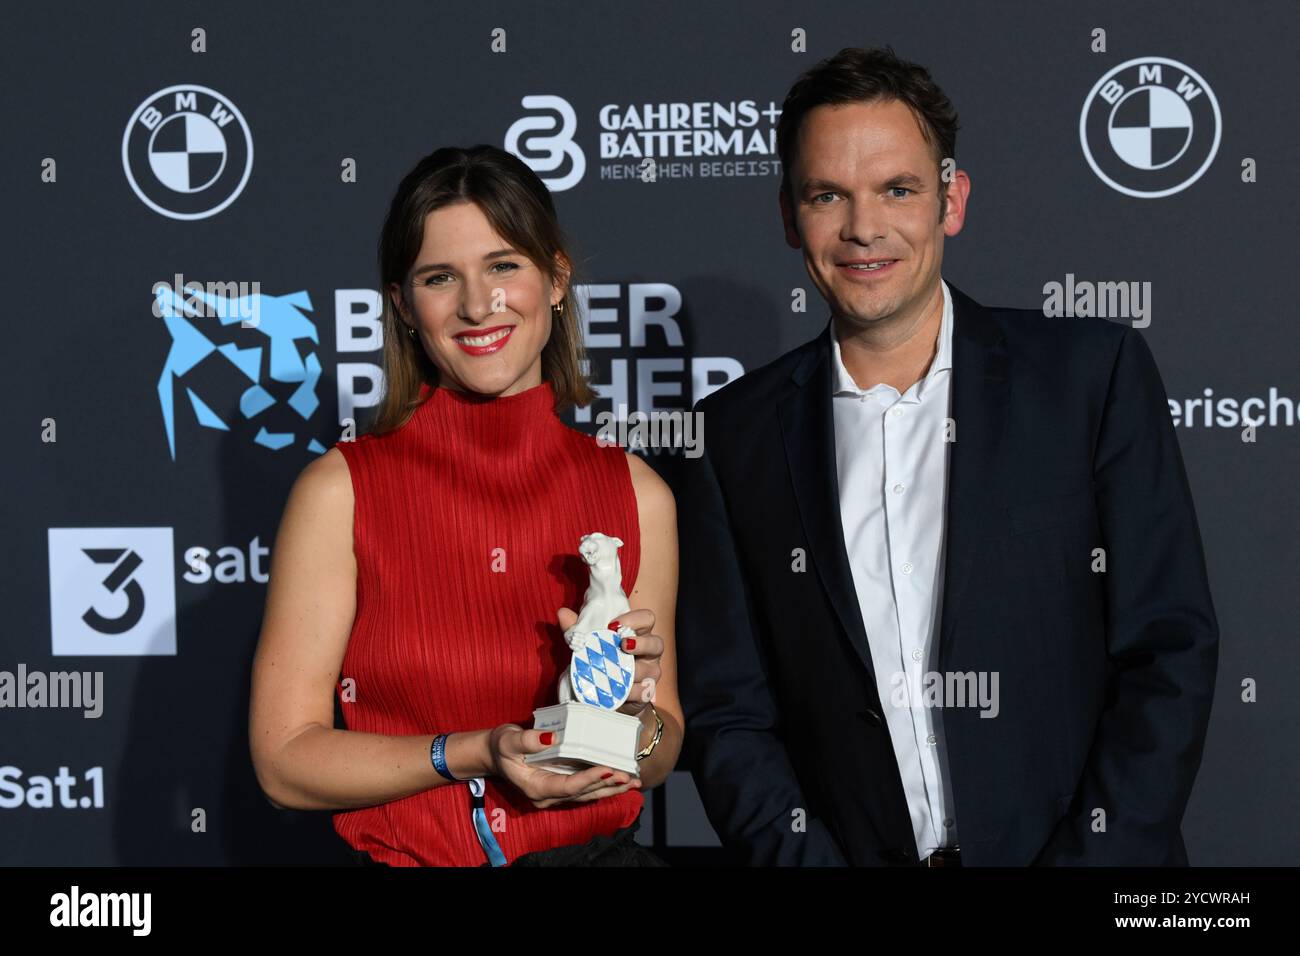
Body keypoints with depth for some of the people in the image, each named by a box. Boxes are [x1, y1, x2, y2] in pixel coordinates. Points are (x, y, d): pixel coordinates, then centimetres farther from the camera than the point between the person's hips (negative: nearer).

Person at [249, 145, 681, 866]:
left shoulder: (637, 494, 7)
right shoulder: (339, 490, 0)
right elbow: (284, 760, -2)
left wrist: (636, 708, -4)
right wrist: (473, 754, -12)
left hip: (597, 853, 2)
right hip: (412, 858, -1)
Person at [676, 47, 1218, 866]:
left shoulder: (1093, 374, 4)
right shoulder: (739, 435, 8)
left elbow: (1169, 654, 1)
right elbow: (728, 712, 8)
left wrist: (1089, 858, -8)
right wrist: (808, 857, -7)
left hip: (1077, 847, 0)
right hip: (853, 850, 1)